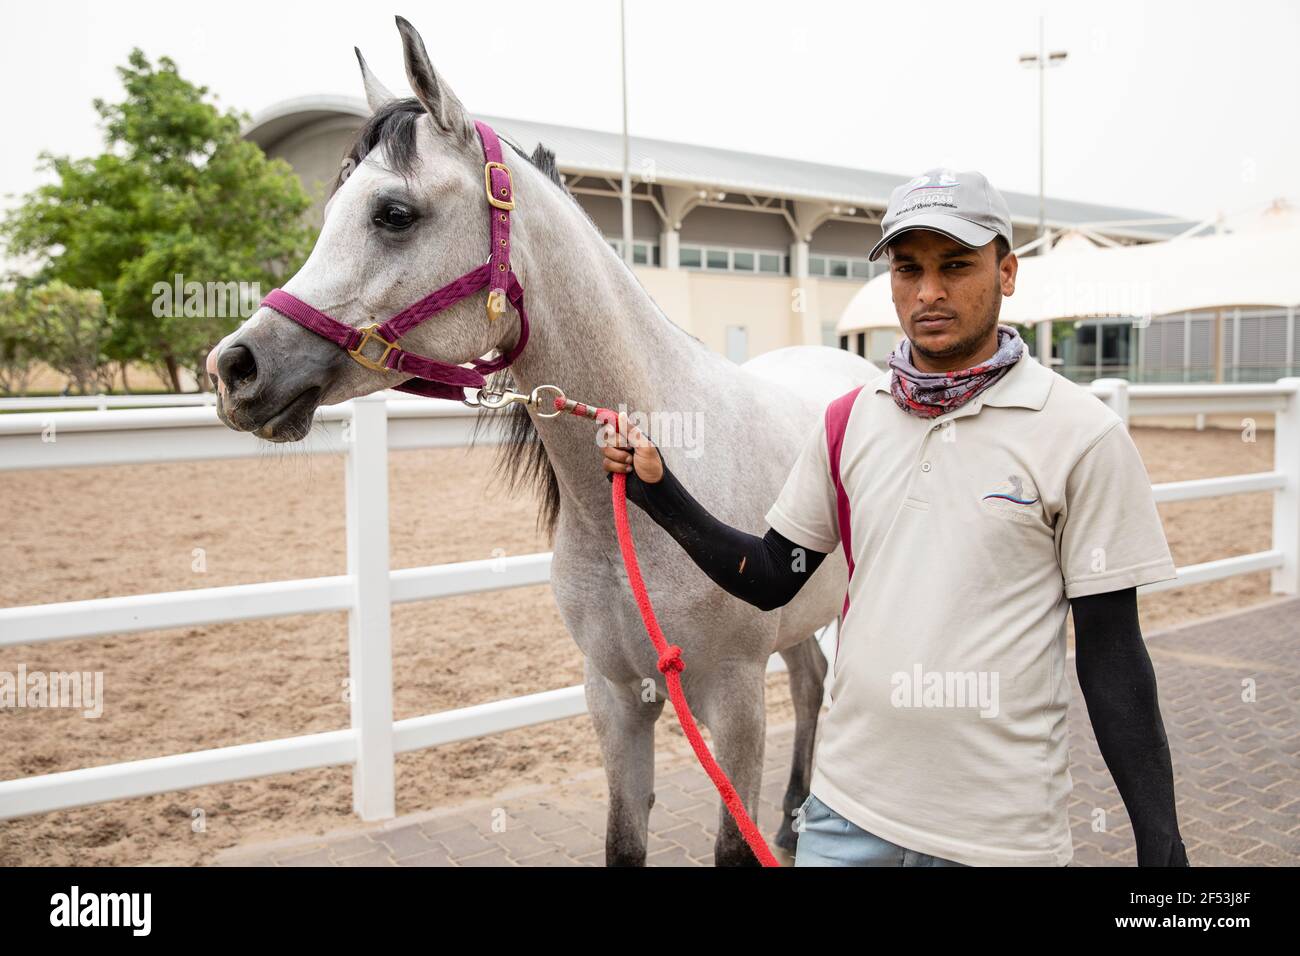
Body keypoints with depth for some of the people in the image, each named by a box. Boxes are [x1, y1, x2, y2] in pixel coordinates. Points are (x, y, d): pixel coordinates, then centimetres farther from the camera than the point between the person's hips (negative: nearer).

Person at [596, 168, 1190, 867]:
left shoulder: (1082, 434, -10)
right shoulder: (848, 420, 1)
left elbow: (1111, 652, -7)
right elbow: (771, 579, 7)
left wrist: (1161, 842, -8)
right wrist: (657, 490, -5)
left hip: (1003, 828, -3)